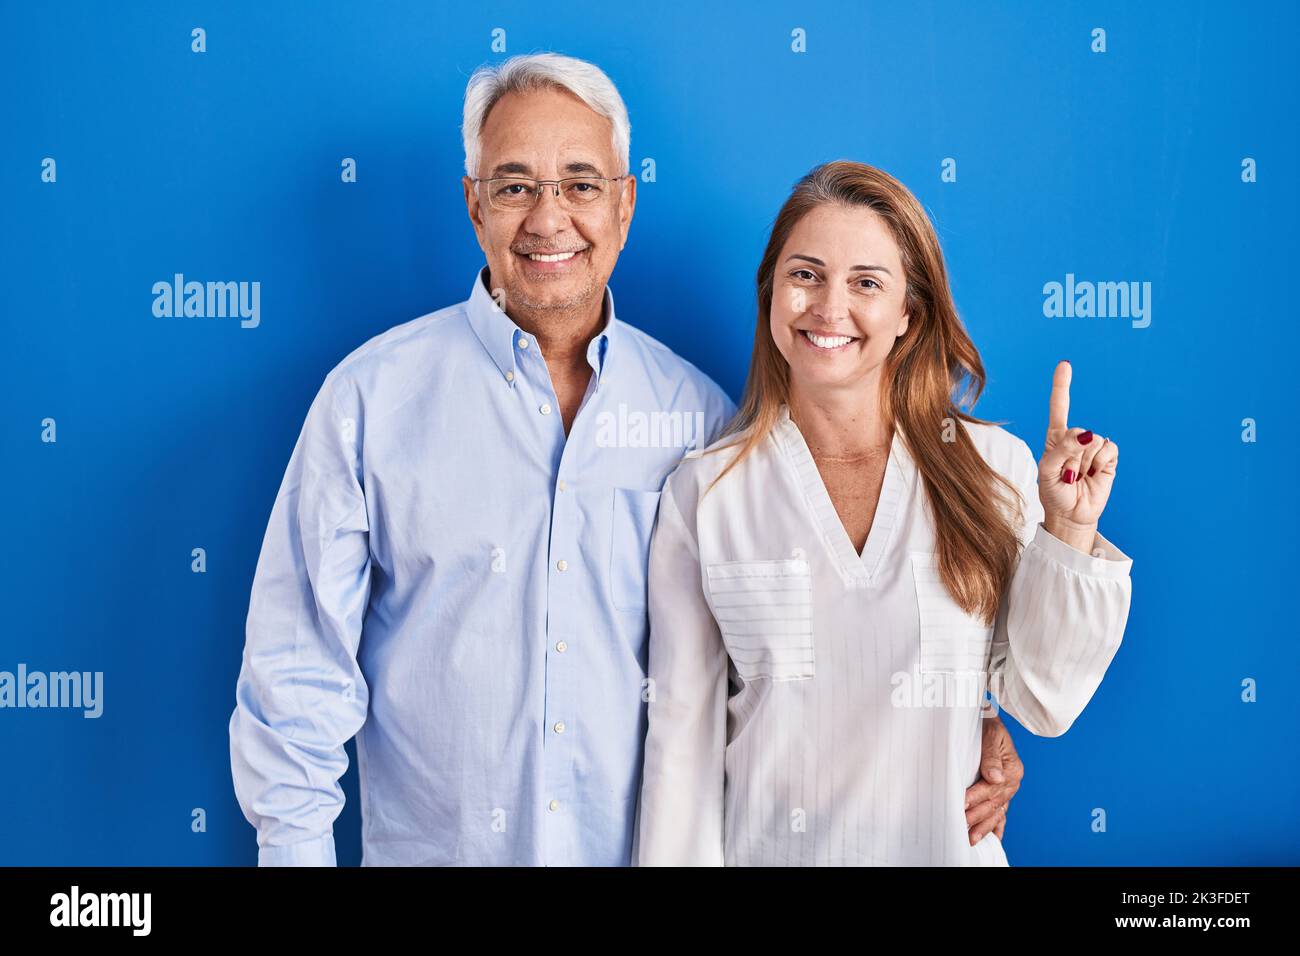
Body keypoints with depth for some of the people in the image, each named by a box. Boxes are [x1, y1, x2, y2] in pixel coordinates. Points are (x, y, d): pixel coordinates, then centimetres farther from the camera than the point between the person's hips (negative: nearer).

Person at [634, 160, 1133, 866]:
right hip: (767, 847, -1)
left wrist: (1069, 532, -16)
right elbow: (683, 735, -7)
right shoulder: (704, 492, -10)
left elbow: (1044, 705, -6)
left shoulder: (996, 466, -7)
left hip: (951, 843, 1)